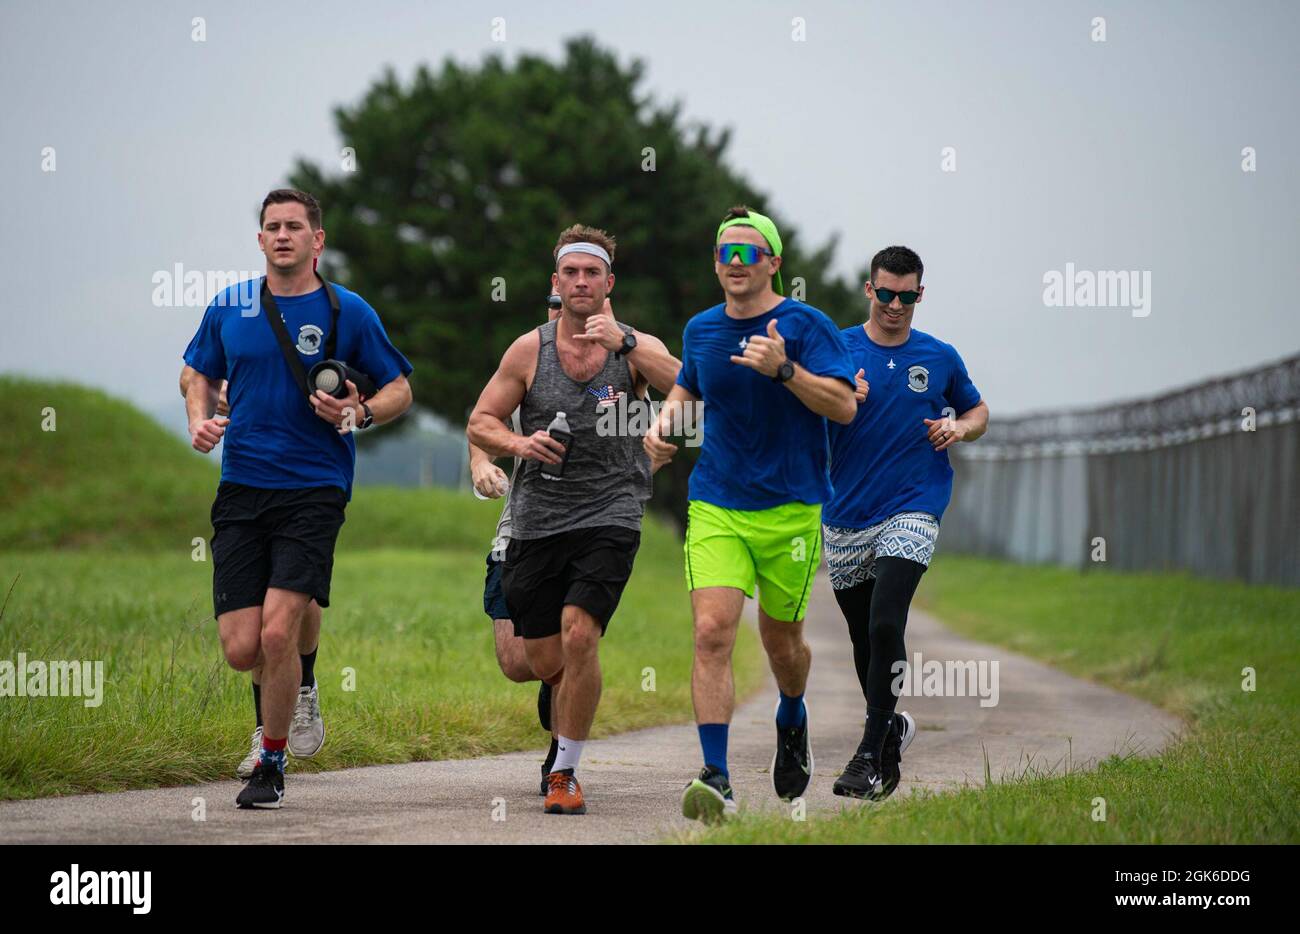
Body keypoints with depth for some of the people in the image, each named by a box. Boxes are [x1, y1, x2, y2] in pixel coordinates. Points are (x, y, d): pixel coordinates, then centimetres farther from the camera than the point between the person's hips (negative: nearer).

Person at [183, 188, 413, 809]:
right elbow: (200, 374, 24)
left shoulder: (347, 311, 1)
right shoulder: (228, 307, 8)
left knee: (277, 633, -16)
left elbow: (399, 389, 8)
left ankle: (272, 762, 5)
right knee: (241, 650, -4)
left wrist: (359, 415, -12)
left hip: (313, 490, -3)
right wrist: (200, 420, 3)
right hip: (241, 491, 3)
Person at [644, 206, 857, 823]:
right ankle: (716, 779, -21)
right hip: (715, 507, 2)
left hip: (790, 508, -2)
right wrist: (666, 418, 8)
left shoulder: (805, 326, -5)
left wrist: (783, 369, -26)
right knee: (712, 632, -17)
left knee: (780, 637, 12)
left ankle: (792, 720, 47)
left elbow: (844, 406, -13)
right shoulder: (700, 331, 9)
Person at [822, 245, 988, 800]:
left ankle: (871, 755, -15)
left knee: (885, 624, -19)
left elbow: (977, 409, 22)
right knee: (864, 637, 10)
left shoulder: (940, 358, 7)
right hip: (846, 518, 2)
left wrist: (960, 428, -1)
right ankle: (891, 728, 34)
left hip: (912, 510, -2)